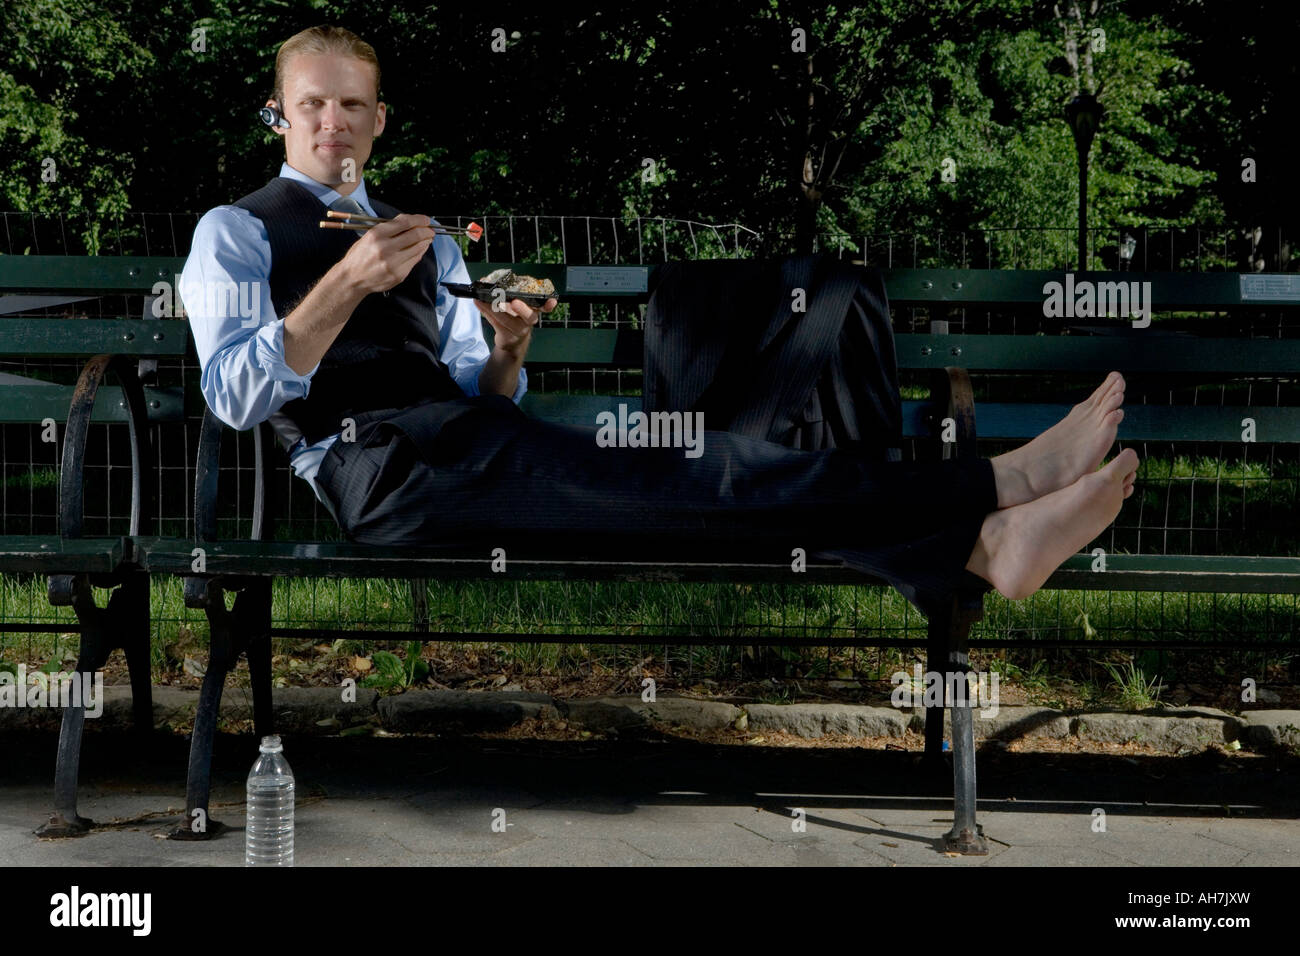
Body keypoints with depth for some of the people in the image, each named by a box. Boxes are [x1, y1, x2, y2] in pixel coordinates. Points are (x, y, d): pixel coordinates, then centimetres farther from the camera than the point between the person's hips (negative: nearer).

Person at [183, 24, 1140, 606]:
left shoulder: (426, 240, 28)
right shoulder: (236, 232, 10)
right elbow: (233, 393, -7)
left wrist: (506, 352, -2)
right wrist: (348, 281, -19)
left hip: (455, 440, 7)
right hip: (373, 460, -6)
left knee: (668, 479, -19)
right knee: (664, 477, -26)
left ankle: (981, 542, -36)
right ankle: (994, 486, -38)